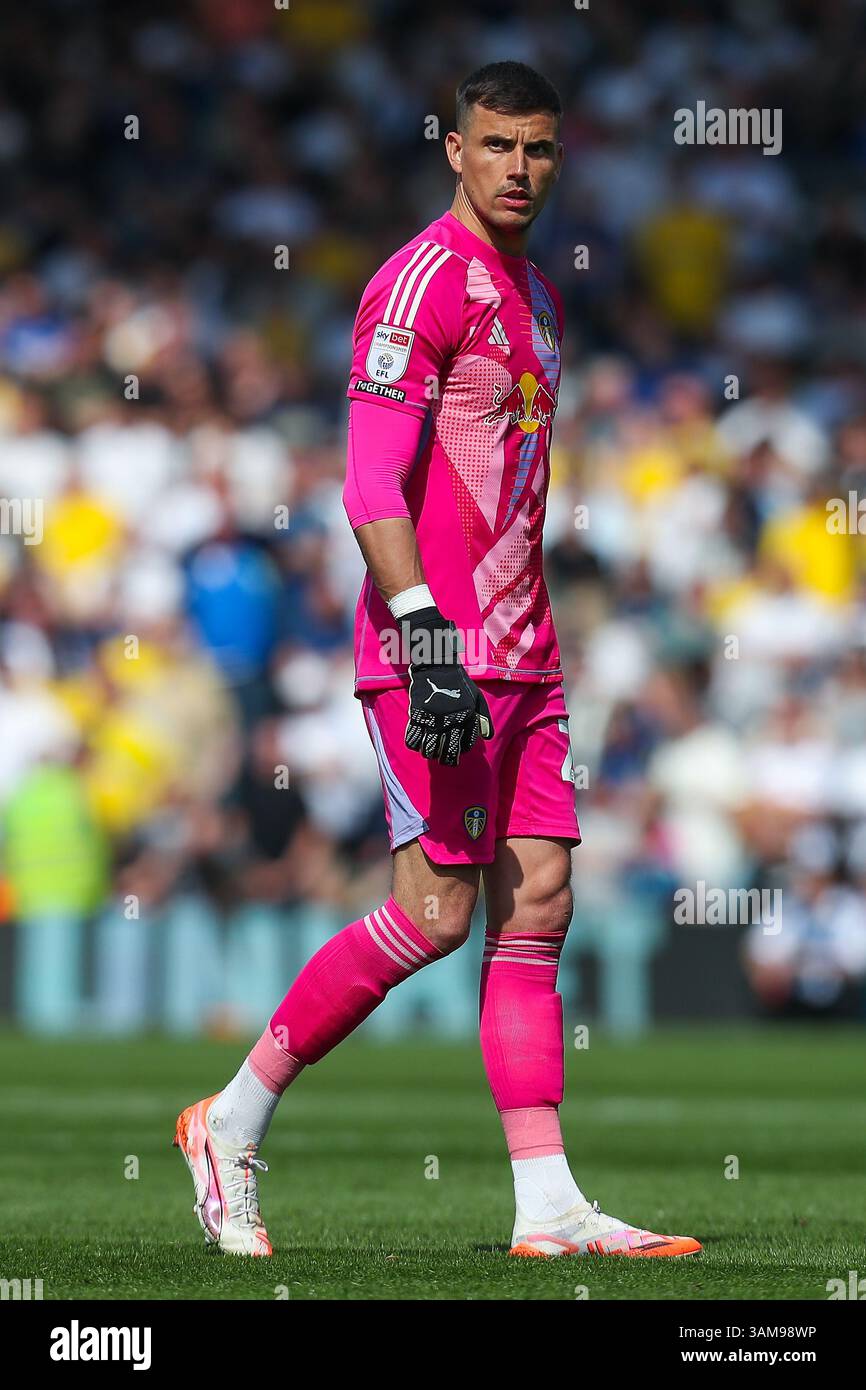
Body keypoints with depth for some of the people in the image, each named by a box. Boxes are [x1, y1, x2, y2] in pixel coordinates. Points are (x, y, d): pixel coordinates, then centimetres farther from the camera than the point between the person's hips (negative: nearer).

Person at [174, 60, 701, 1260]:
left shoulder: (535, 296, 18)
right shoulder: (423, 281, -10)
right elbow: (372, 484, -17)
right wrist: (427, 636, -25)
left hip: (520, 657, 9)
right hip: (433, 647, -9)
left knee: (536, 902, 2)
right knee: (437, 911, -10)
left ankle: (547, 1206, 1)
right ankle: (232, 1121, 3)